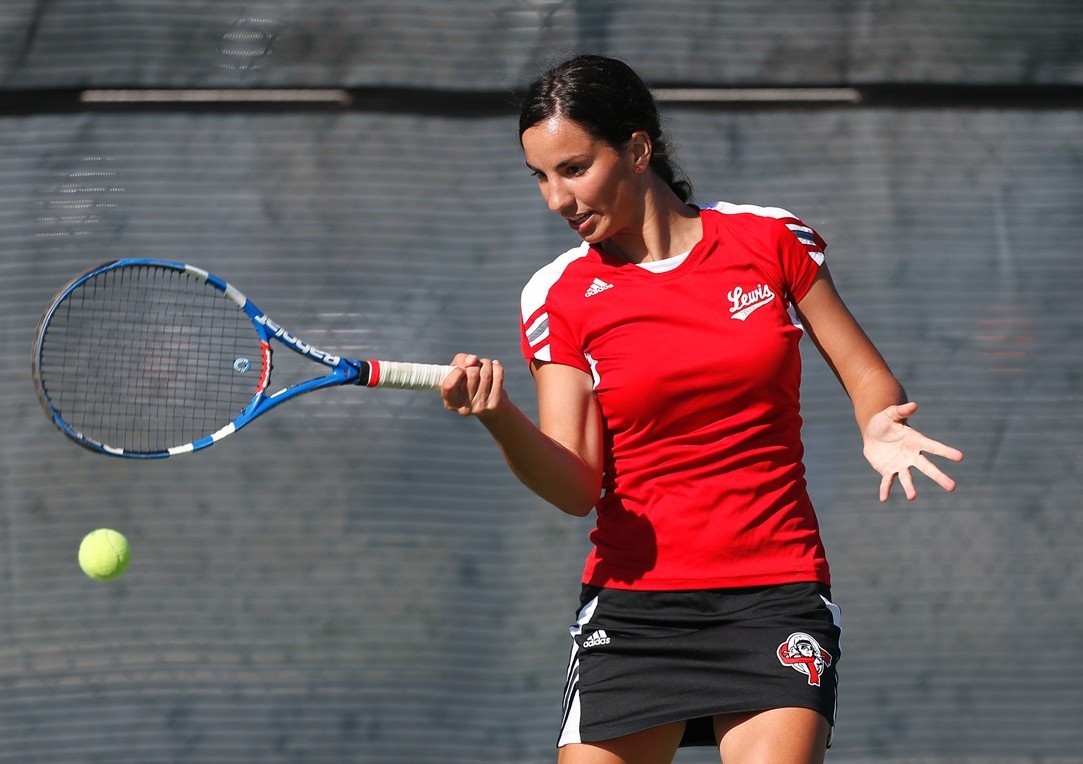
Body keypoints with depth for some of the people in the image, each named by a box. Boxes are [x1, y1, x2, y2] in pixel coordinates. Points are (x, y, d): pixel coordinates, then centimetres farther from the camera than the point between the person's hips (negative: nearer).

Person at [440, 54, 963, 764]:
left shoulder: (772, 240, 2)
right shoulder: (560, 296, 1)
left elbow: (870, 377, 9)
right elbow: (575, 486, -8)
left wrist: (880, 428, -14)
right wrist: (499, 417, -27)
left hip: (777, 597, -1)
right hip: (632, 606, 1)